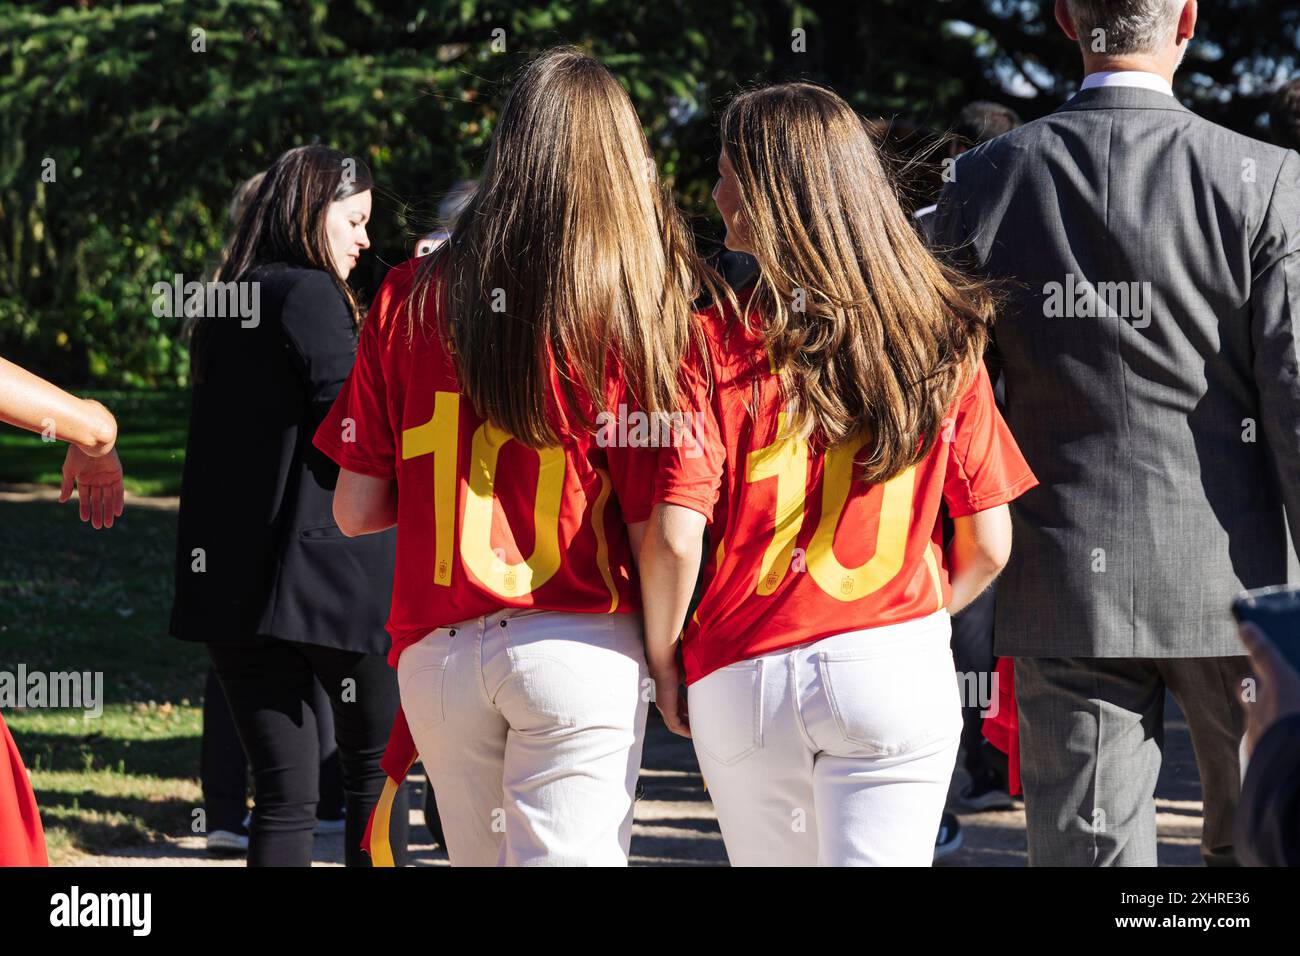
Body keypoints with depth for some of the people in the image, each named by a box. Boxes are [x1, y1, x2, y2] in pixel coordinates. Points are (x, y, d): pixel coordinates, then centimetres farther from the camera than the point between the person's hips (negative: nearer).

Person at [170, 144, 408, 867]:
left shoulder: (226, 307, 15)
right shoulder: (311, 294, -9)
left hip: (230, 582, 7)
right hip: (328, 572, -6)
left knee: (285, 797, 5)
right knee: (377, 769, 11)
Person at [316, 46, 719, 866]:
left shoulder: (408, 299, 2)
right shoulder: (634, 313, -6)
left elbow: (356, 510, 5)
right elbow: (658, 533, -10)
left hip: (435, 654, 4)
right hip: (580, 645, -4)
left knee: (479, 858, 18)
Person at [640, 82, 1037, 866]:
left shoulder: (716, 345, -7)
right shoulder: (943, 340, 0)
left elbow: (675, 538, -12)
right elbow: (989, 545, 3)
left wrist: (663, 659, 5)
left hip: (741, 682, 0)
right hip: (898, 668, 0)